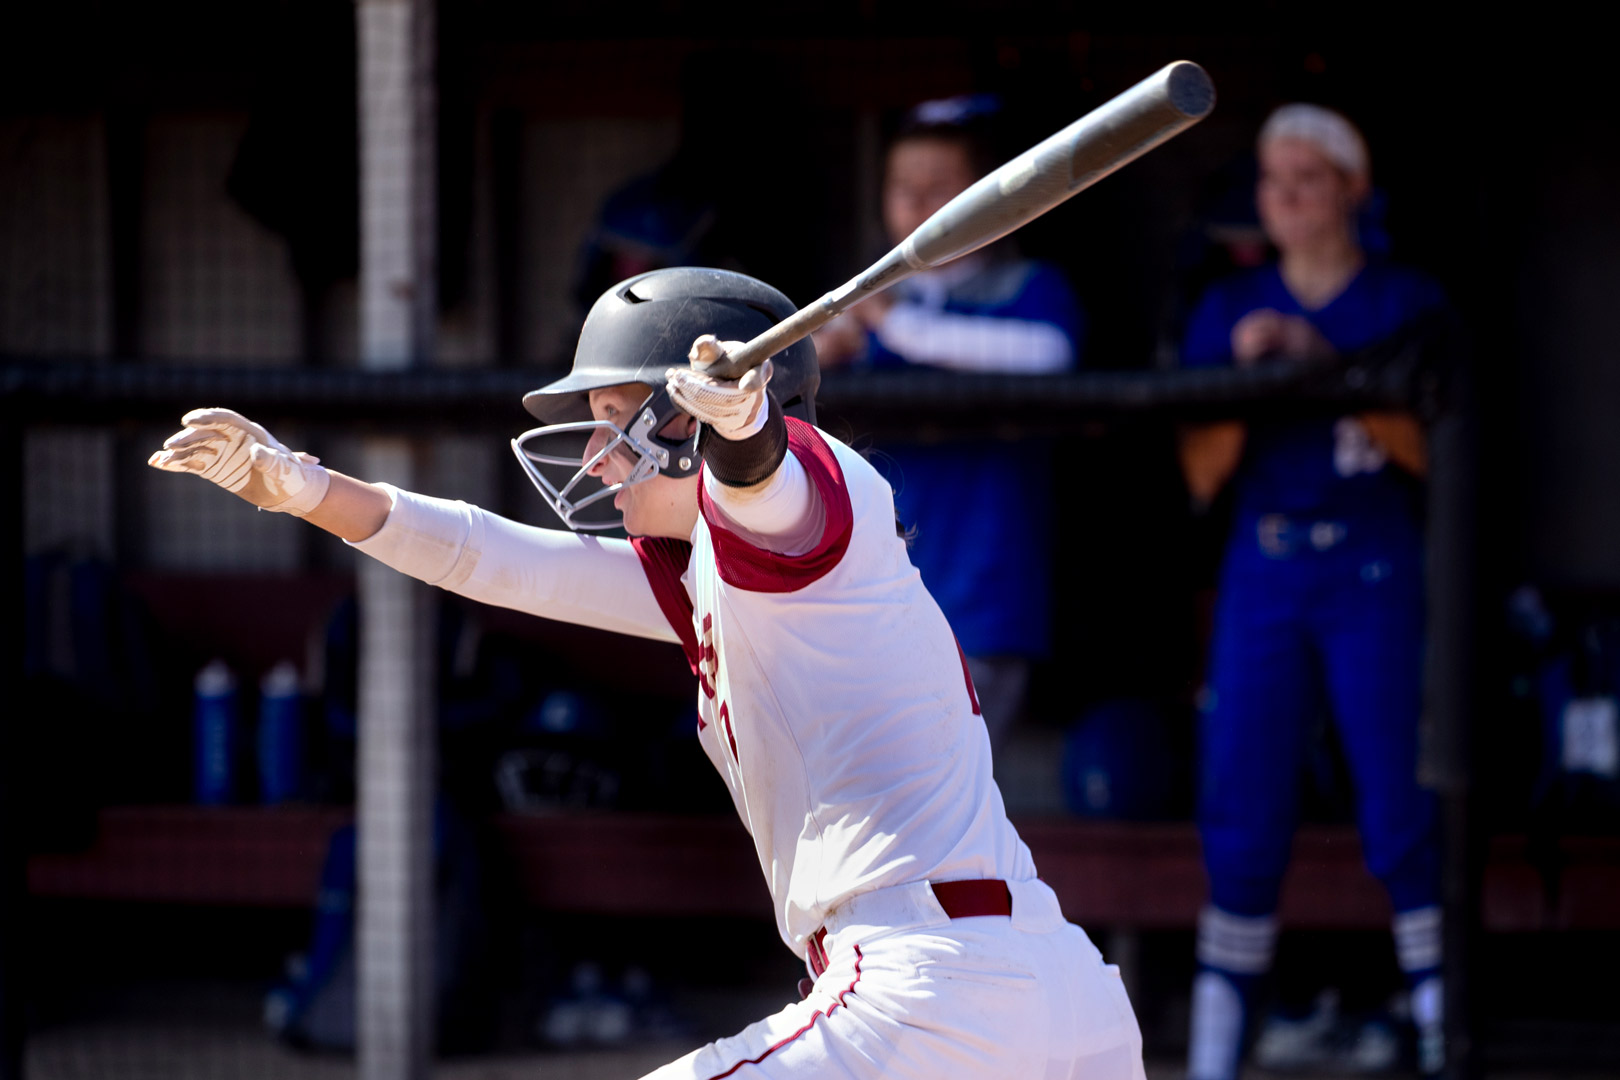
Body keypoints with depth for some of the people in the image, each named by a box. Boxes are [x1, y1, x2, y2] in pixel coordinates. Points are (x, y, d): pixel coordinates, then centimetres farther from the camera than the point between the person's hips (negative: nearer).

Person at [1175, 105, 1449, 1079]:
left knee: (1401, 809, -7)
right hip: (1262, 571, 3)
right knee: (1243, 819, 0)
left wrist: (1325, 368, -17)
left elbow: (1426, 449, -9)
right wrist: (1244, 376, -8)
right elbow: (1202, 473, 7)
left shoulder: (1407, 305, 3)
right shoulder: (1230, 311, 11)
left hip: (1373, 570, -3)